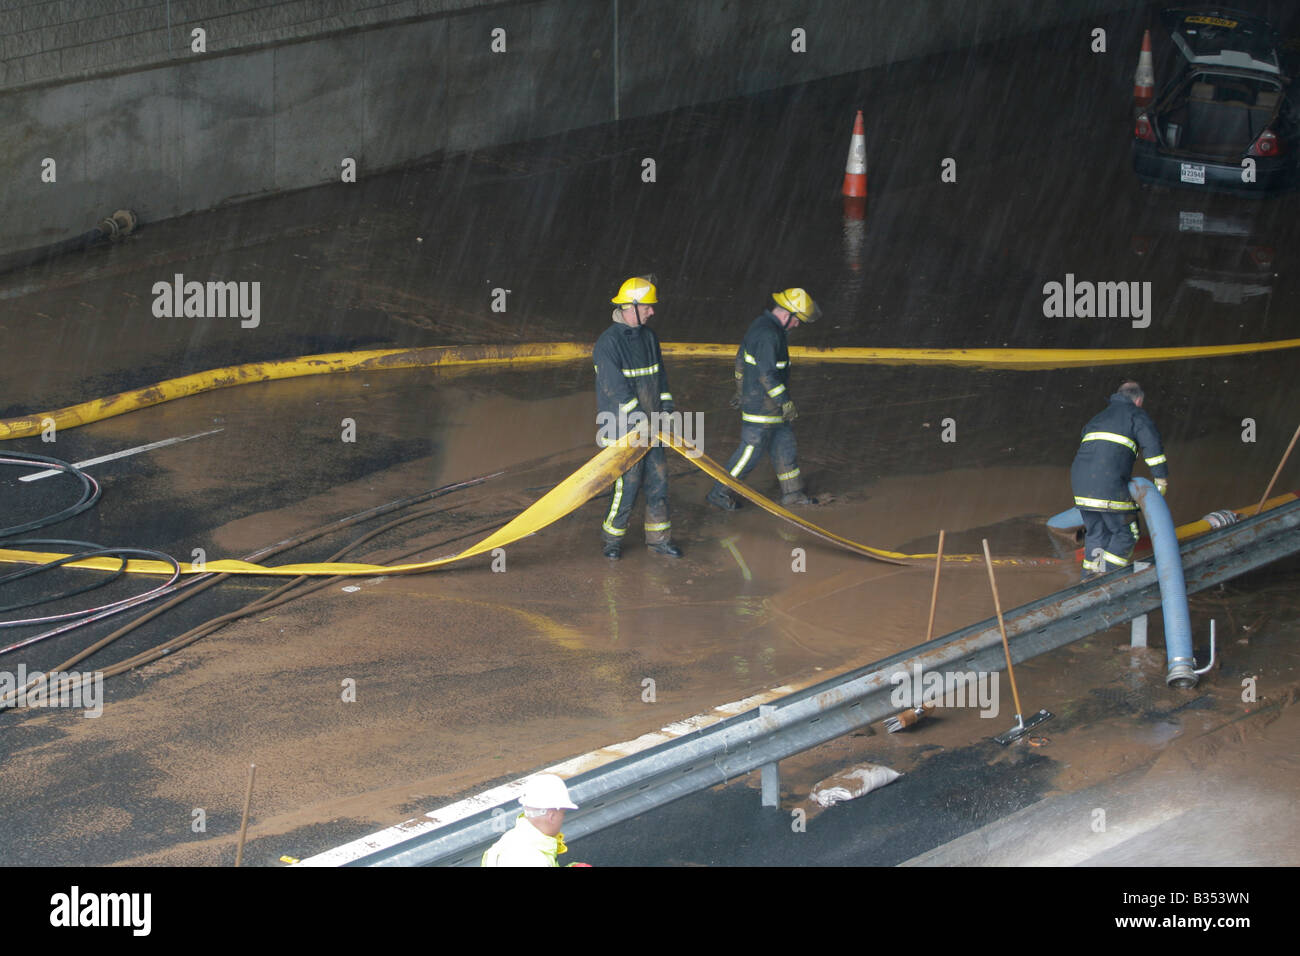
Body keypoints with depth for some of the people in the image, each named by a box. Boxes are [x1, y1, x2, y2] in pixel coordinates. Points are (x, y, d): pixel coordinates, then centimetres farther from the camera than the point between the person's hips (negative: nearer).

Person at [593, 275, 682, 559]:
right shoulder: (609, 342, -16)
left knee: (658, 480, 9)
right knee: (628, 484, -7)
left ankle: (658, 537, 20)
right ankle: (612, 537, 10)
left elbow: (660, 376, 16)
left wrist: (666, 410, 6)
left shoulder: (648, 336, 10)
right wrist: (641, 423, -23)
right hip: (622, 429, -8)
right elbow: (616, 388, -21)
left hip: (650, 426, 8)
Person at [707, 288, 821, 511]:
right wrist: (786, 403, -19)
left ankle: (792, 493, 26)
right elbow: (767, 375, -26)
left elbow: (741, 358, 20)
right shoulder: (768, 335, -24)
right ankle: (719, 493, 9)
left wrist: (740, 390, 29)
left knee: (784, 445, 16)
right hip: (761, 406, -10)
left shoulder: (762, 325, 9)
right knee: (751, 451, -1)